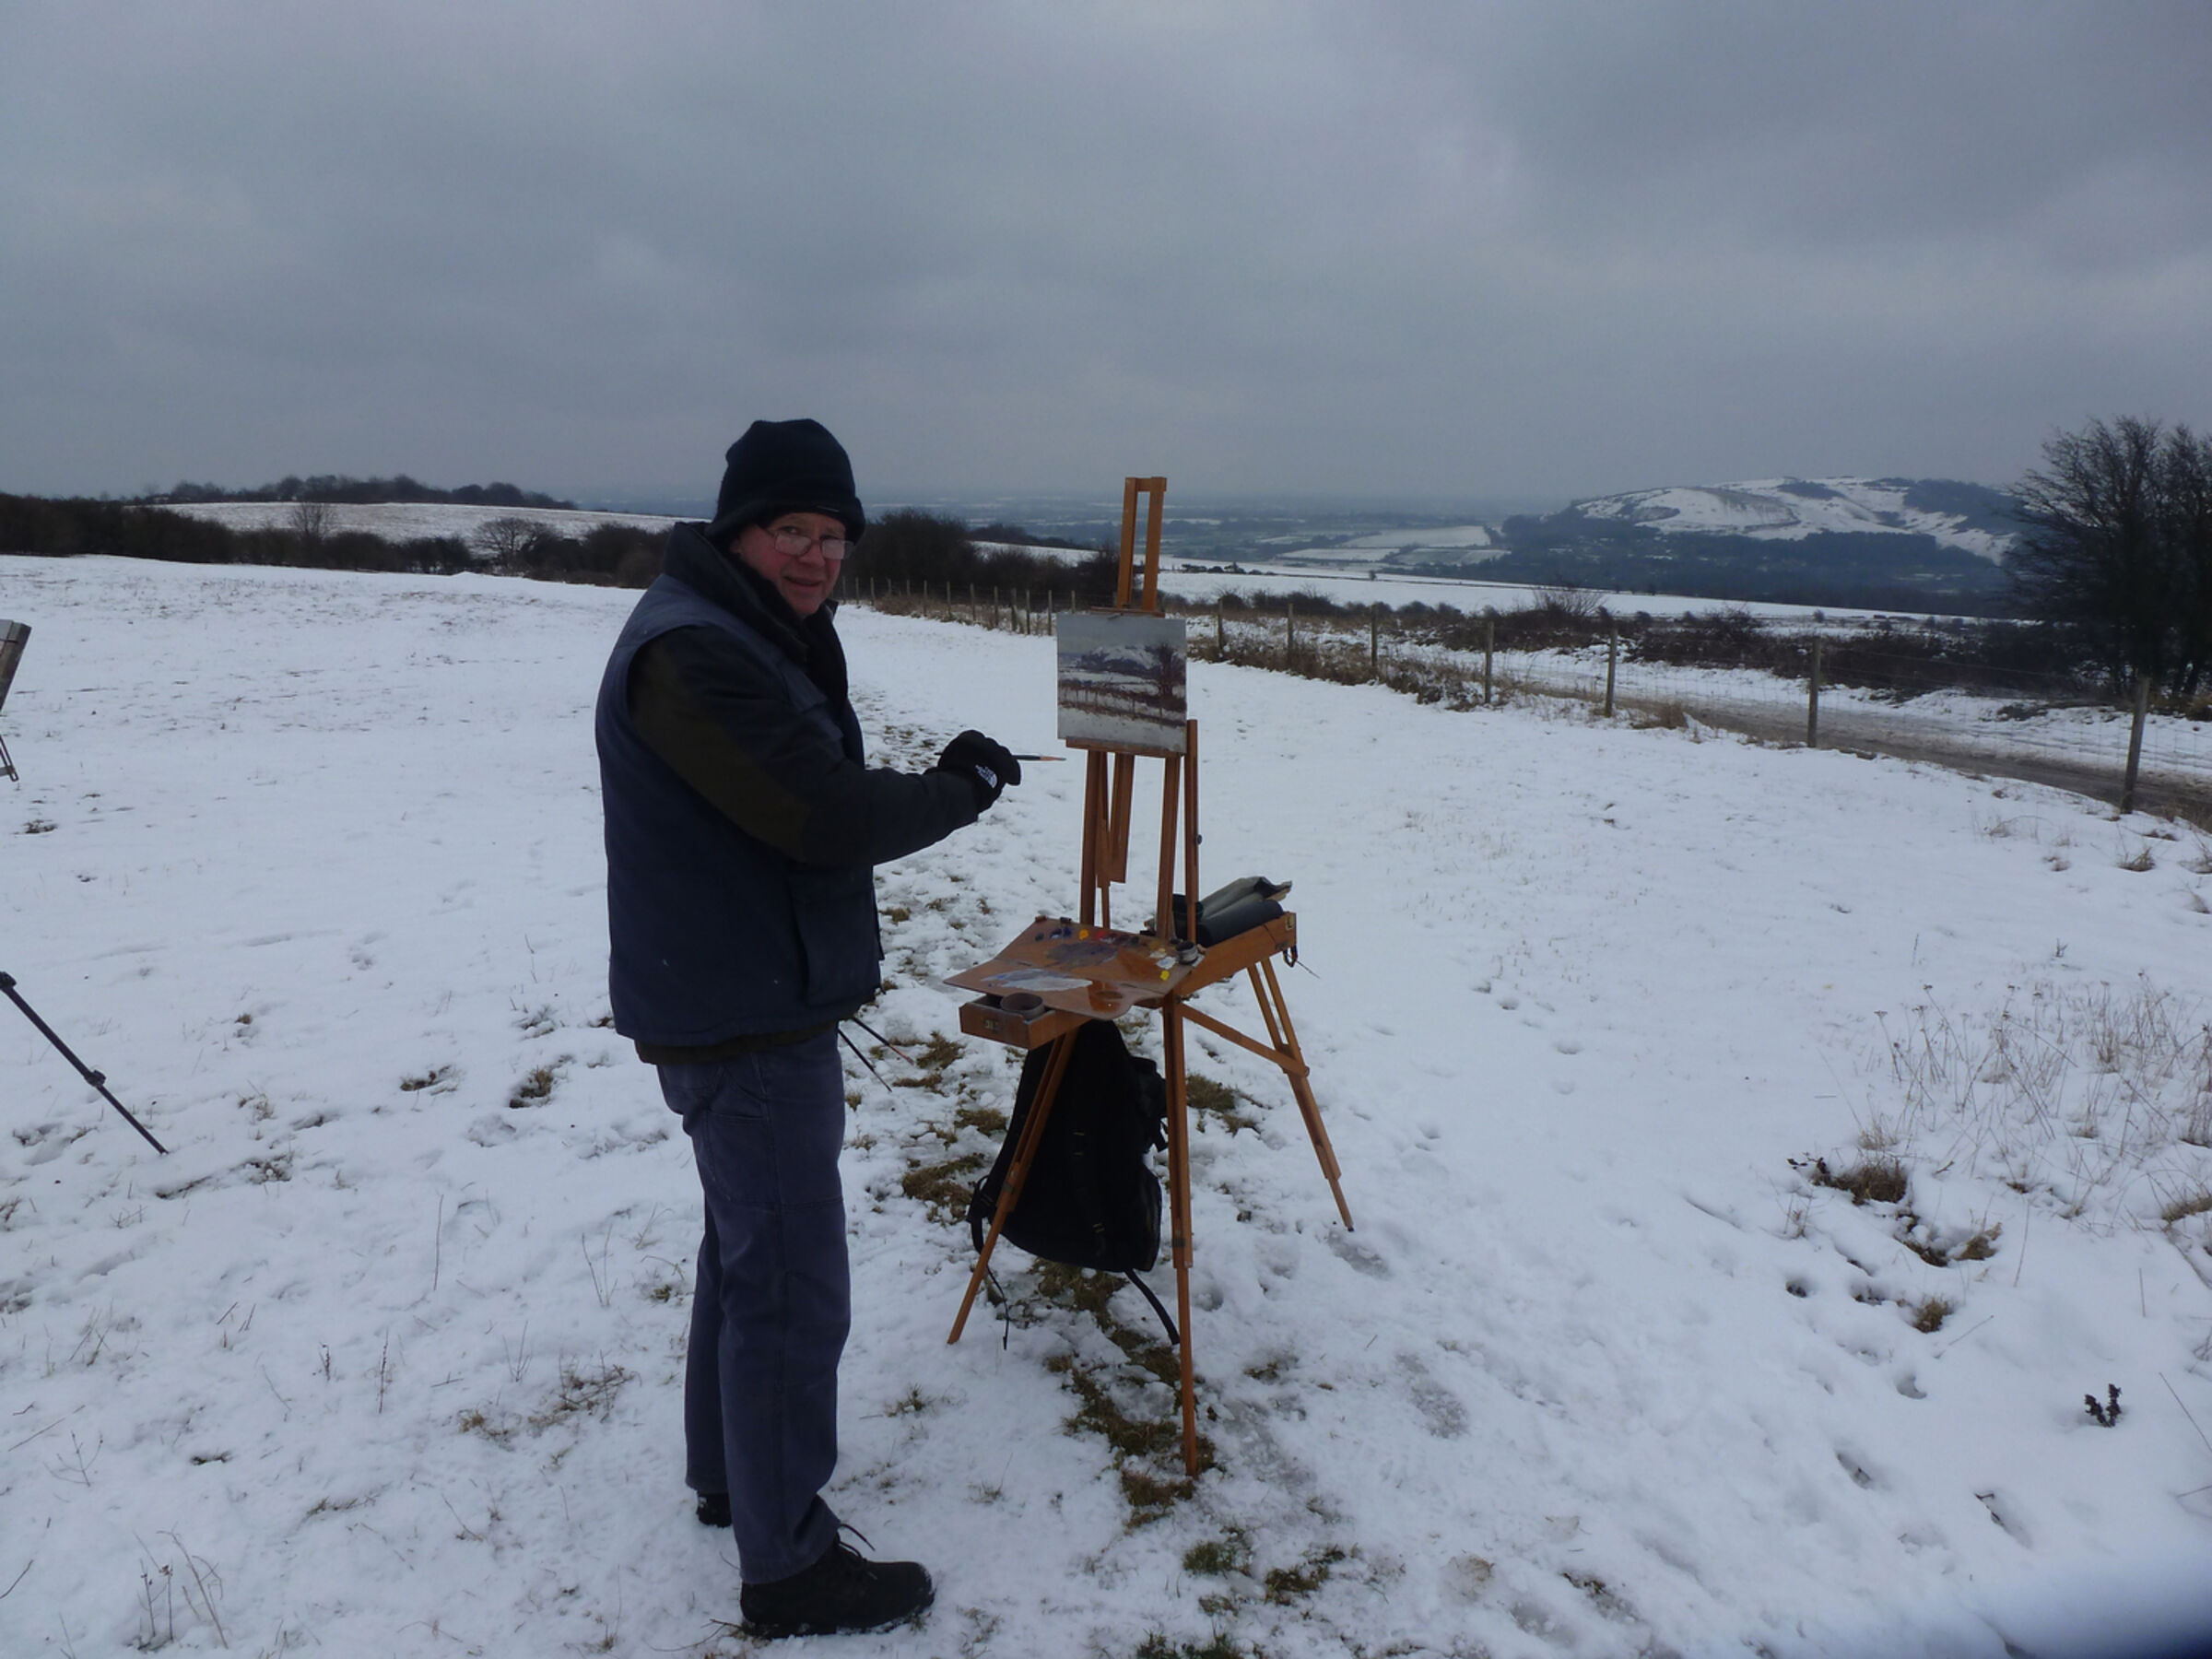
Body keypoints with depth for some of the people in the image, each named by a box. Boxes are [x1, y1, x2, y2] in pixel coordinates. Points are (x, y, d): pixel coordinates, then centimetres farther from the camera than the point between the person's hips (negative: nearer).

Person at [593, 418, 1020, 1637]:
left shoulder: (766, 638, 14)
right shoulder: (691, 649, -21)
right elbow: (828, 817, -26)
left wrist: (937, 778, -2)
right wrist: (965, 785, -11)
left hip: (756, 1001, 11)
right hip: (743, 1022, -11)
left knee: (746, 1244, 23)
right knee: (791, 1288, -2)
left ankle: (728, 1472, 41)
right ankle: (790, 1565, 13)